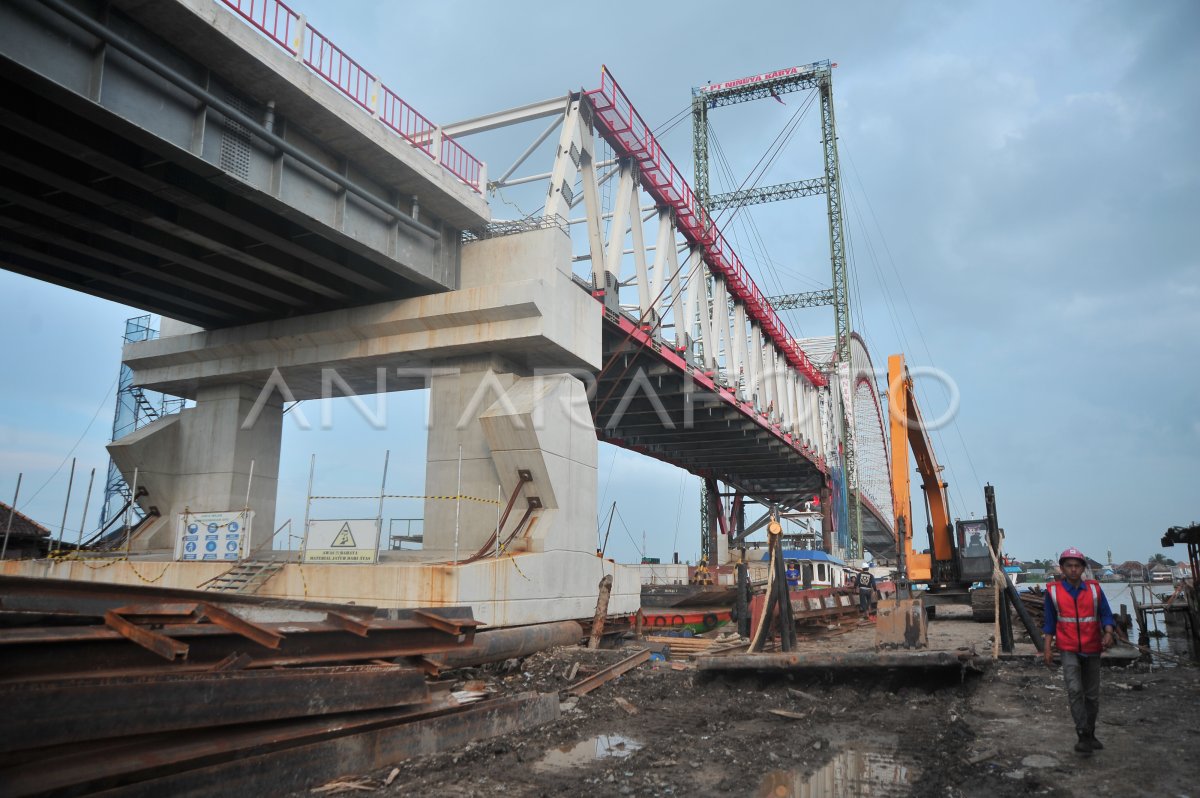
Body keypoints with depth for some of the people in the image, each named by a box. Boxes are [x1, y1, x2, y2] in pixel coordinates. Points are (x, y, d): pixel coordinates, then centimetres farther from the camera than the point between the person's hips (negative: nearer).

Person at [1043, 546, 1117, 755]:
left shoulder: (1094, 589, 0)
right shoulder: (1053, 591, -3)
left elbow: (1106, 615, 1)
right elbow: (1050, 622, 4)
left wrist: (1108, 633, -19)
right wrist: (1048, 648, 0)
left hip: (1092, 649, 2)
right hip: (1069, 649, -2)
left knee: (1092, 695, 12)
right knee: (1075, 690, -17)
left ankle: (1090, 735, 27)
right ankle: (1083, 737, -15)